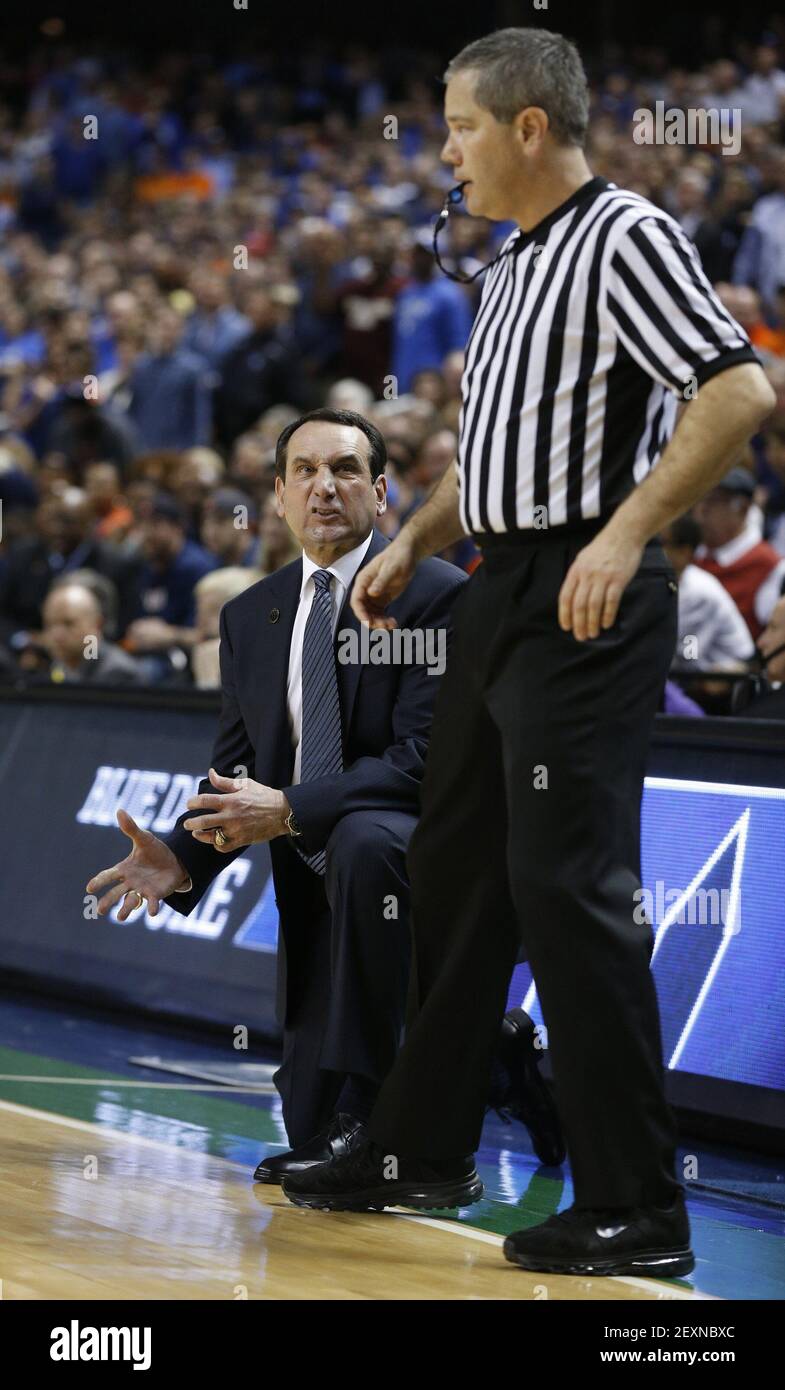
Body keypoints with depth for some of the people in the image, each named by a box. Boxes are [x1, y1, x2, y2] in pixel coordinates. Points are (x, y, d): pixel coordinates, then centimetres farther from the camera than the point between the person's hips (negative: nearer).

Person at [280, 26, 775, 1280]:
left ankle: (637, 1210, -7)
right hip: (502, 597, 10)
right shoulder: (517, 262, 18)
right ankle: (422, 1151, 28)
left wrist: (626, 533, -25)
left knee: (570, 886, -11)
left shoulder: (625, 236, -11)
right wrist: (412, 543, 20)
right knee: (454, 871, 15)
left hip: (584, 607, -10)